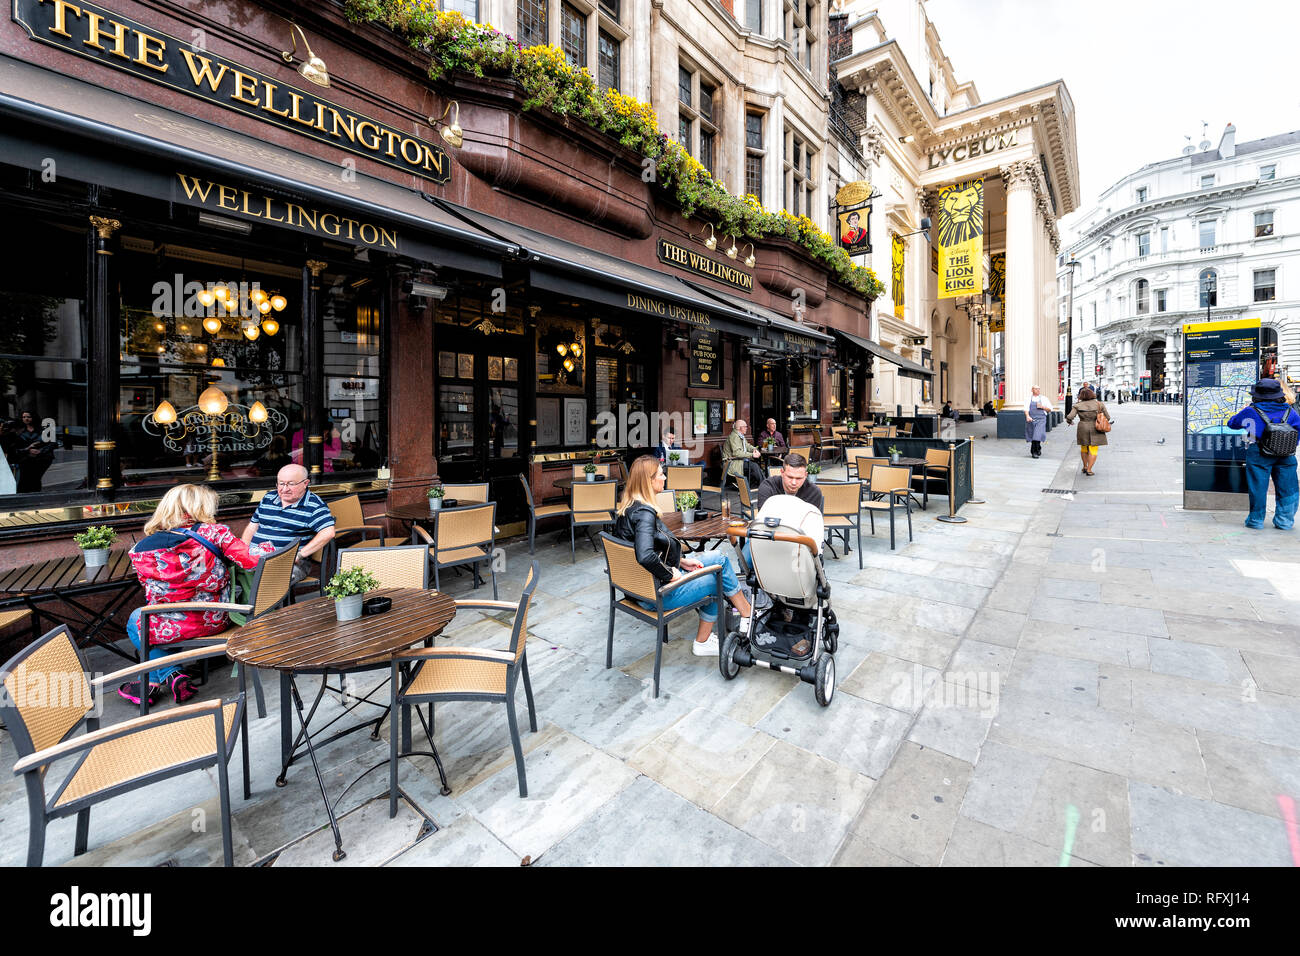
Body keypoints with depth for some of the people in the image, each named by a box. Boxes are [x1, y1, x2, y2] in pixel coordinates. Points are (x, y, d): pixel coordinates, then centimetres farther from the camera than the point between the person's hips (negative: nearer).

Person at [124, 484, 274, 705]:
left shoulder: (143, 549, -7)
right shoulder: (215, 533, -14)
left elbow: (153, 599, 1)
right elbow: (252, 560, -19)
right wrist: (267, 548, 2)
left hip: (176, 628, -2)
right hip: (216, 621, 2)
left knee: (136, 621, 32)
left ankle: (170, 674, 26)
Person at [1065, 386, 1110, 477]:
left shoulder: (1078, 405, -4)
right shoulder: (1099, 404, -3)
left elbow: (1069, 417, -13)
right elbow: (1107, 417, 1)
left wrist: (1069, 422, 8)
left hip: (1083, 429, 1)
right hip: (1095, 430, -1)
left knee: (1084, 448, 20)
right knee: (1093, 450, 4)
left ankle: (1085, 467, 28)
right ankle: (1089, 470, 0)